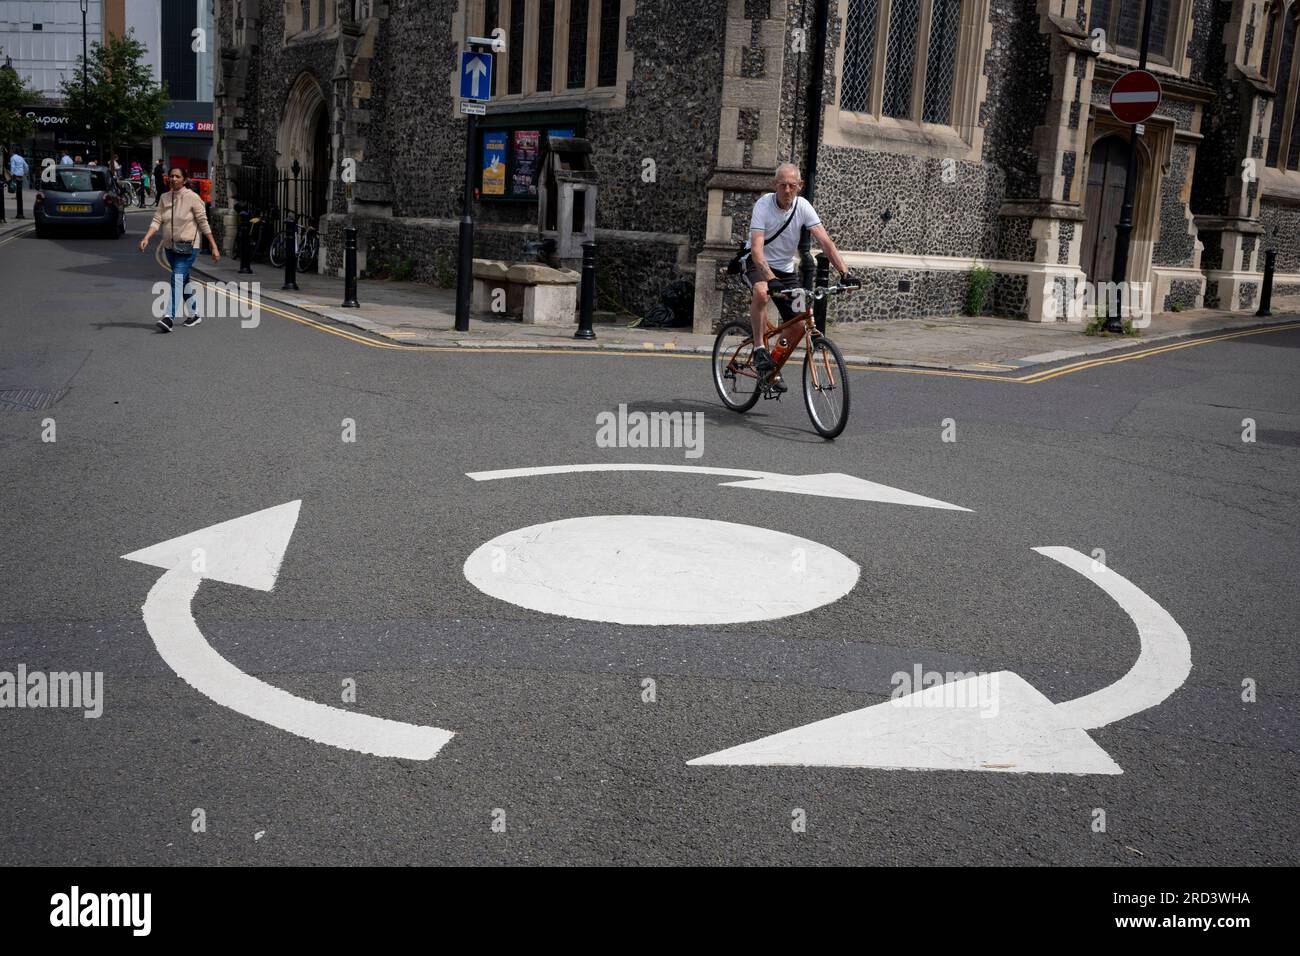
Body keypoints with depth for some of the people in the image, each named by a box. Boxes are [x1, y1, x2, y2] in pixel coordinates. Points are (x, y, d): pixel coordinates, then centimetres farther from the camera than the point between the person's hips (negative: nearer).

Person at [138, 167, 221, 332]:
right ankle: (196, 314, 29)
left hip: (188, 248, -6)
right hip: (170, 247, 6)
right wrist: (146, 238, -14)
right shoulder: (164, 198, 8)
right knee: (184, 281, 15)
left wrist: (214, 247, -8)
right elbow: (157, 220, 2)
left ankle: (169, 318, -25)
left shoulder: (192, 198, -7)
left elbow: (203, 223, -7)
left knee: (177, 280, -18)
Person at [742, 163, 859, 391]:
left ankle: (773, 367, 17)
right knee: (761, 291, -39)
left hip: (786, 268, 4)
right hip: (758, 263, -4)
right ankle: (759, 348, -23)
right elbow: (756, 248, -32)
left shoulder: (803, 206, -12)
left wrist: (845, 272, -30)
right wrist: (770, 278, -49)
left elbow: (825, 241, -18)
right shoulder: (763, 205, -21)